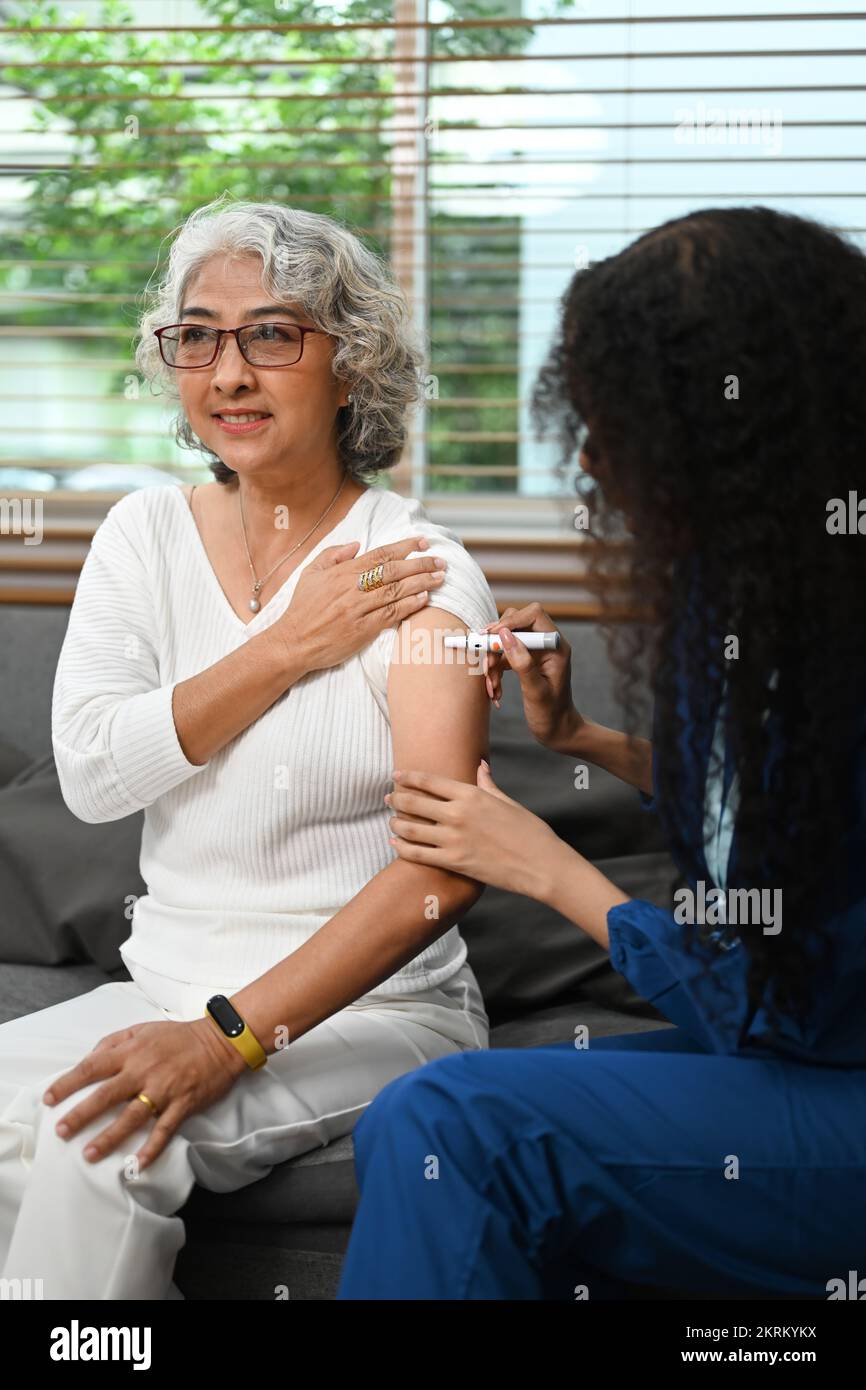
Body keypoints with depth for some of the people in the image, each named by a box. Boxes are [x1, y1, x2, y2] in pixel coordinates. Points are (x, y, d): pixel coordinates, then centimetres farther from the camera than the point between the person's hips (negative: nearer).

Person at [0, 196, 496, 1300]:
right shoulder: (149, 533, 7)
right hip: (168, 988, 5)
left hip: (372, 1005, -4)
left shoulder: (415, 570, -9)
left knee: (99, 1135, -30)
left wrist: (232, 1036, -29)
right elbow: (91, 770, -5)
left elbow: (448, 863, -20)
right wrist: (291, 647, -13)